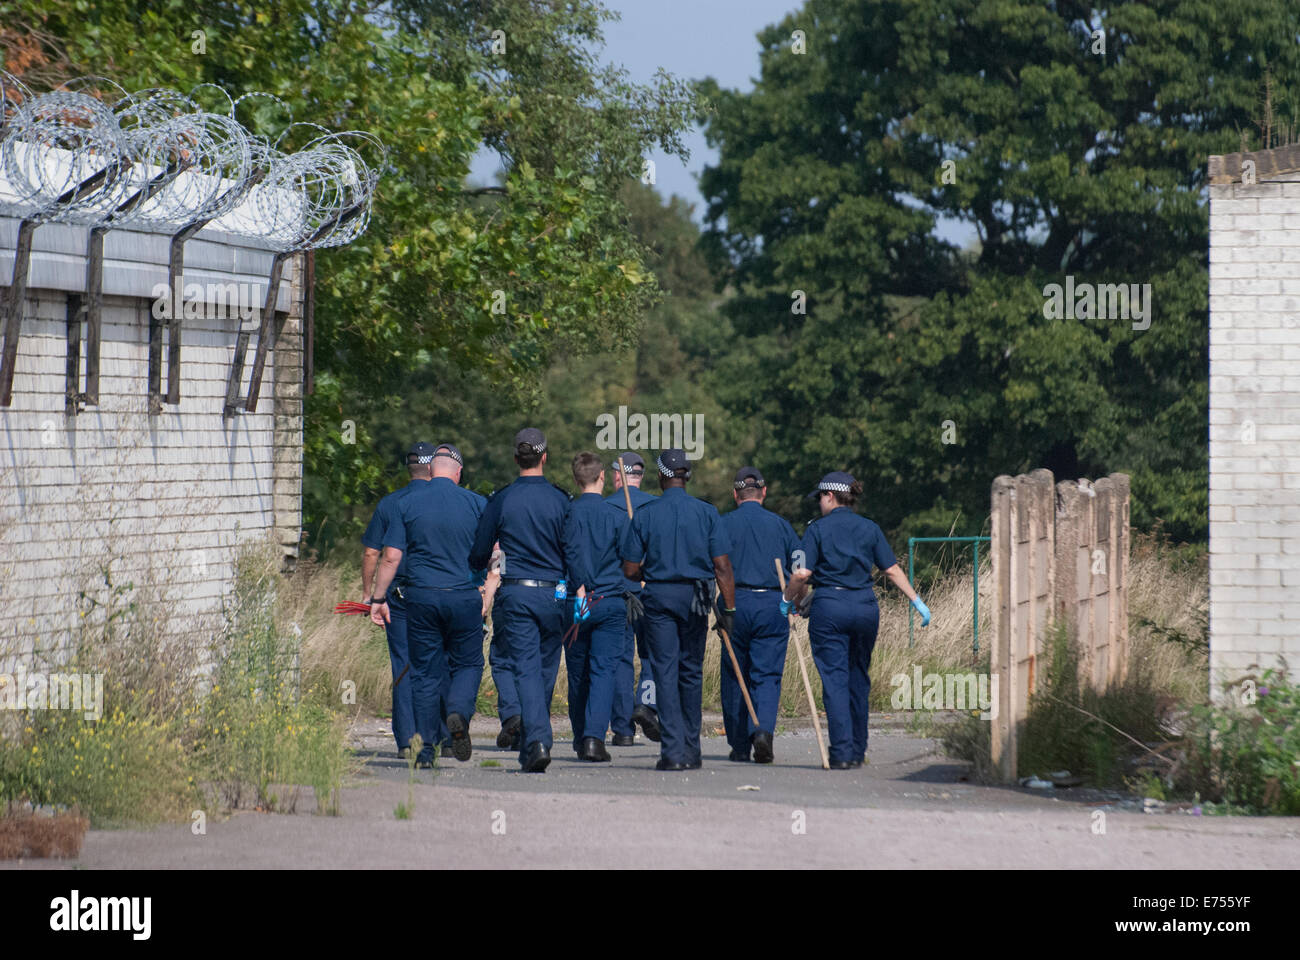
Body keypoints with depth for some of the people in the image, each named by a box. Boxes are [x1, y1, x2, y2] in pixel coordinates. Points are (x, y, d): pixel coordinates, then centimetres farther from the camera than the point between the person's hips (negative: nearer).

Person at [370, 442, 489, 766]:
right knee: (468, 663, 15)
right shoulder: (476, 503, 1)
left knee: (425, 672, 8)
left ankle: (425, 748, 5)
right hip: (464, 597, -1)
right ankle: (458, 713, -14)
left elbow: (391, 557, 0)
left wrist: (378, 598, 6)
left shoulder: (407, 504, 2)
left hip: (421, 596, 1)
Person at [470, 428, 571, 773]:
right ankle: (530, 747, 18)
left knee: (526, 670, -5)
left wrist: (476, 576, 27)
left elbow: (479, 553, 5)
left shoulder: (501, 501, -1)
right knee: (545, 670, 11)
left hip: (515, 593, -1)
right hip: (552, 595, 1)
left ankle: (538, 739, -24)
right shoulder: (560, 500, -1)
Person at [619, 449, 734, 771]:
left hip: (659, 595, -1)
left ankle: (673, 750, -10)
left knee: (665, 672, -1)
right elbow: (721, 565, -5)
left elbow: (630, 570, -2)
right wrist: (728, 608, 0)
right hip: (696, 597, 1)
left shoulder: (645, 515, -3)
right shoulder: (706, 513, -2)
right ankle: (691, 749, 17)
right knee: (691, 671, 12)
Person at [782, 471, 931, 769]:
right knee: (859, 680, 15)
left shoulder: (818, 529, -2)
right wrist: (917, 601, 11)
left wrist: (788, 600, 6)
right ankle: (858, 750, 20)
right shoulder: (869, 529, 8)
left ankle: (842, 753, -11)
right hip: (865, 607, 4)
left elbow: (802, 573, -10)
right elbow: (892, 569, 5)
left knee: (835, 680, -3)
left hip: (829, 607, -4)